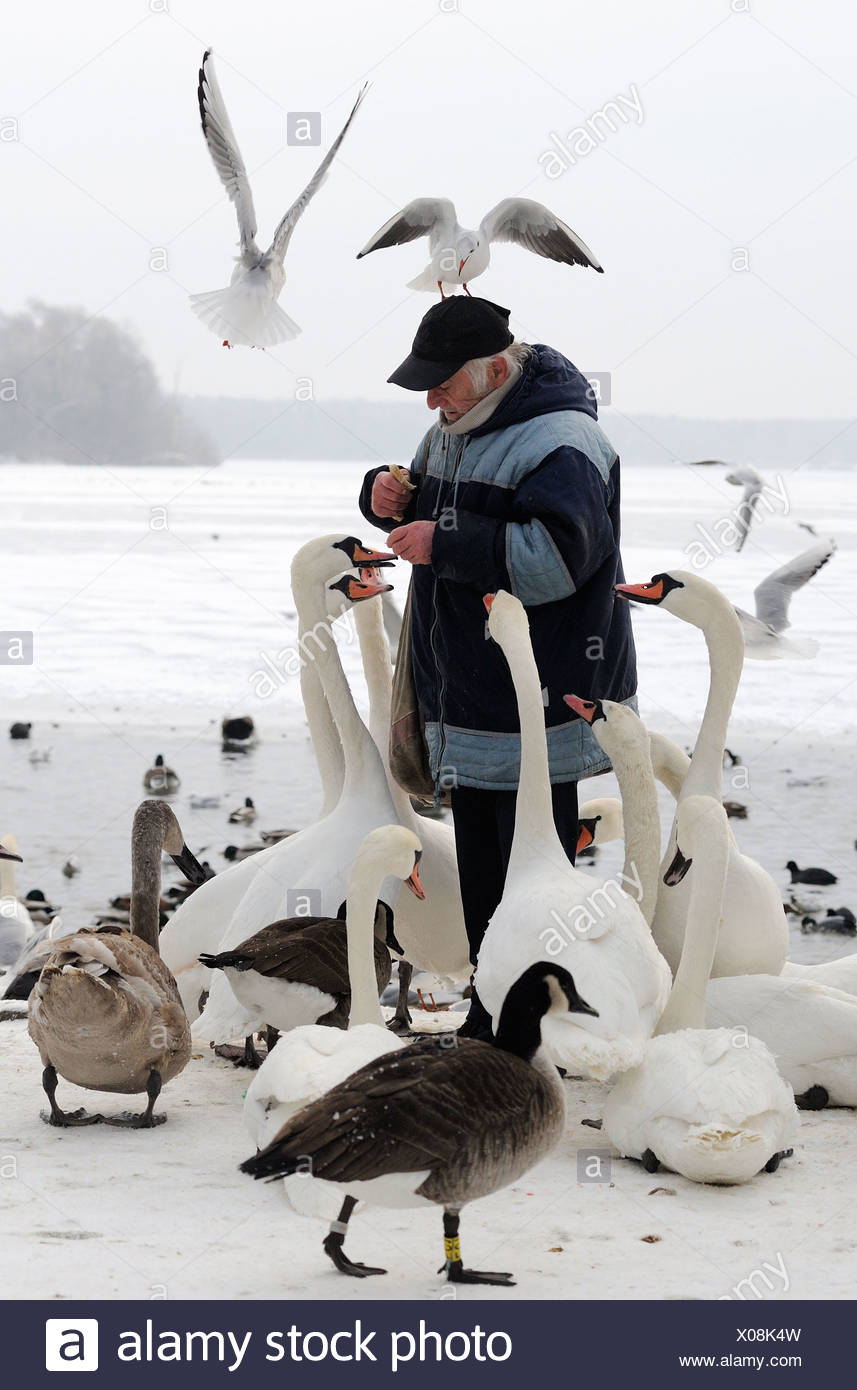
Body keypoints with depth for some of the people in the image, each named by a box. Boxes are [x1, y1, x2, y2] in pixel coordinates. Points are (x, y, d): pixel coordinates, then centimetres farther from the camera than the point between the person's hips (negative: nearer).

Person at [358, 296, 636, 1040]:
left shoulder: (558, 442, -16)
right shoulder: (455, 433, 15)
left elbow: (556, 555, -28)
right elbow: (425, 508, 31)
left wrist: (444, 545, -24)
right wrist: (389, 495, 7)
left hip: (537, 703, -10)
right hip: (468, 711, 10)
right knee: (478, 874, 16)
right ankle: (487, 1024, 26)